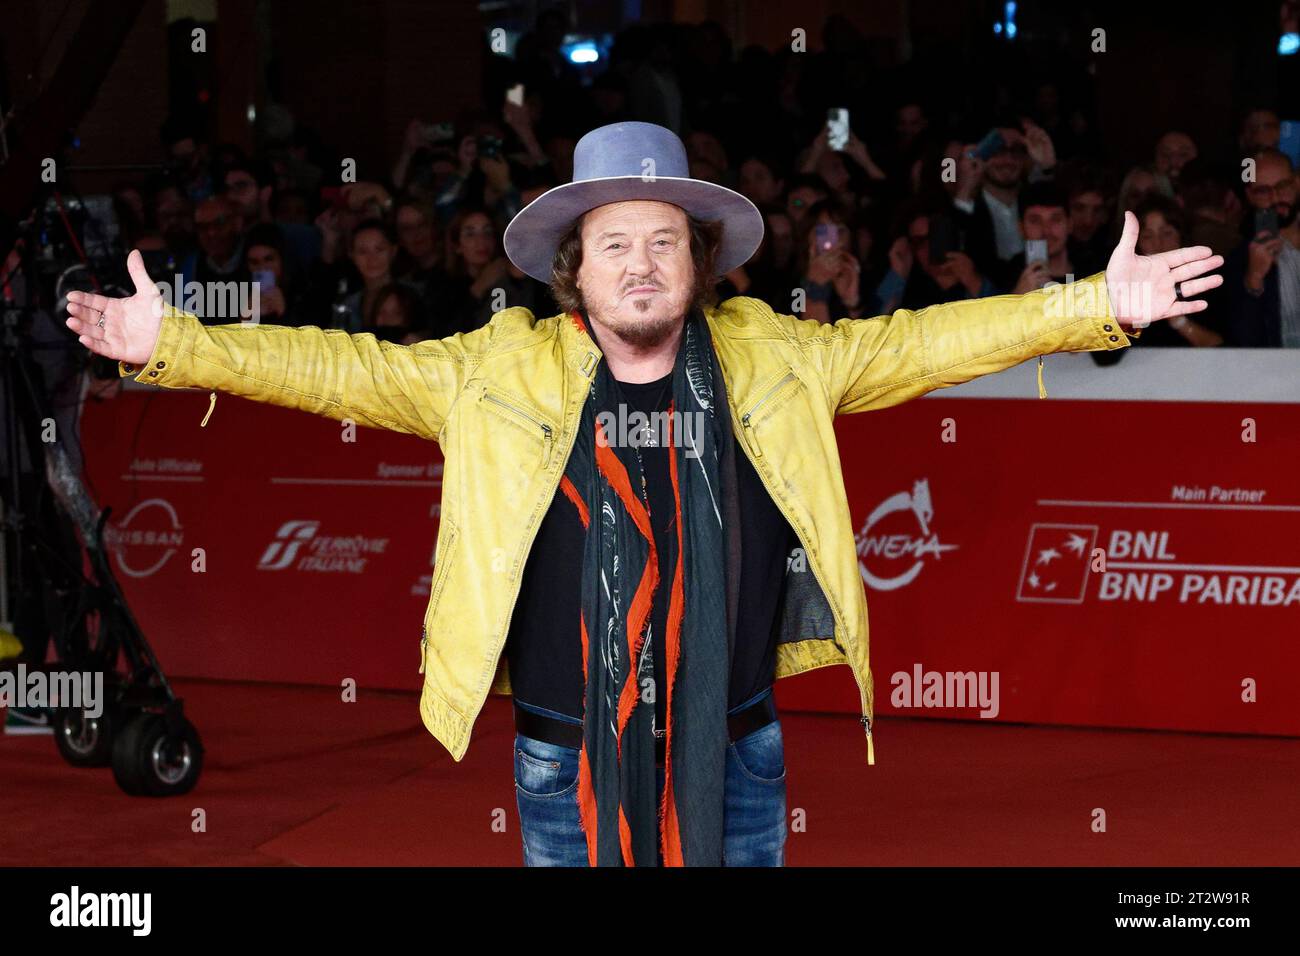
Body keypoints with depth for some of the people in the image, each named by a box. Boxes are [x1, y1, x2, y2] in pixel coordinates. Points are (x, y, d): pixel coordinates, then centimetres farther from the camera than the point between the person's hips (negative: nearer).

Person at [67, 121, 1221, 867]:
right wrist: (172, 344, -12)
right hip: (567, 762, -1)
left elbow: (914, 342, 2)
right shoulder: (501, 374, -3)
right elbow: (341, 367, -4)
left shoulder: (772, 360, 1)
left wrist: (1098, 306, -2)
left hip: (733, 759, 1)